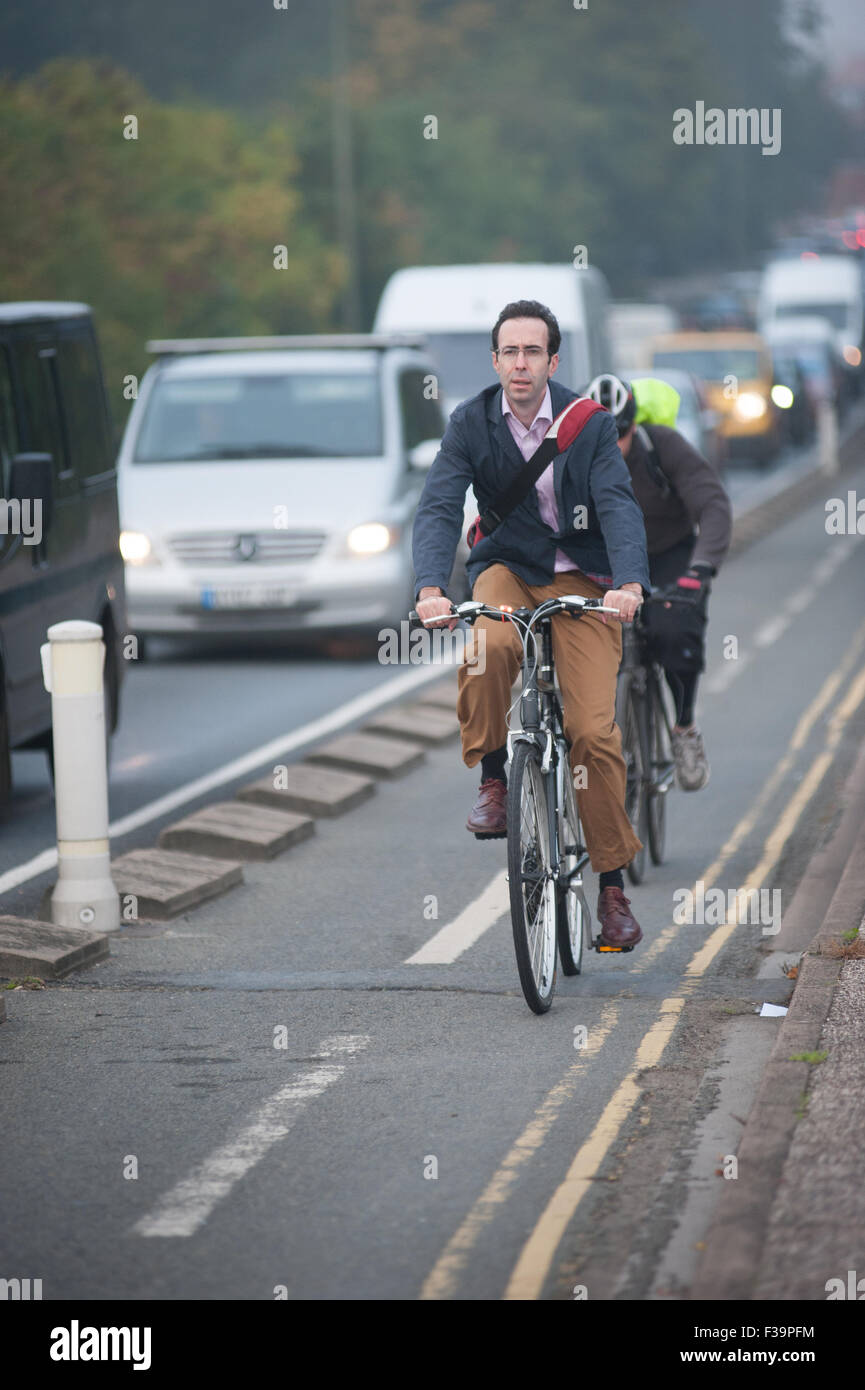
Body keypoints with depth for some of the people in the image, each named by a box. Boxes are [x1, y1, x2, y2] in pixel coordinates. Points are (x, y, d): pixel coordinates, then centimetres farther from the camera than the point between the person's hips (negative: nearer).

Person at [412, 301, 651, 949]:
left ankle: (613, 884, 0)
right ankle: (493, 778, -12)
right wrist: (431, 589, -33)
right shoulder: (470, 424, -6)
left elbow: (619, 505, -19)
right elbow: (438, 508, -15)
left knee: (595, 731, -12)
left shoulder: (590, 423, -9)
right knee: (486, 651, -36)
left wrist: (629, 583, -38)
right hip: (506, 570, 1)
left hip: (581, 579, -1)